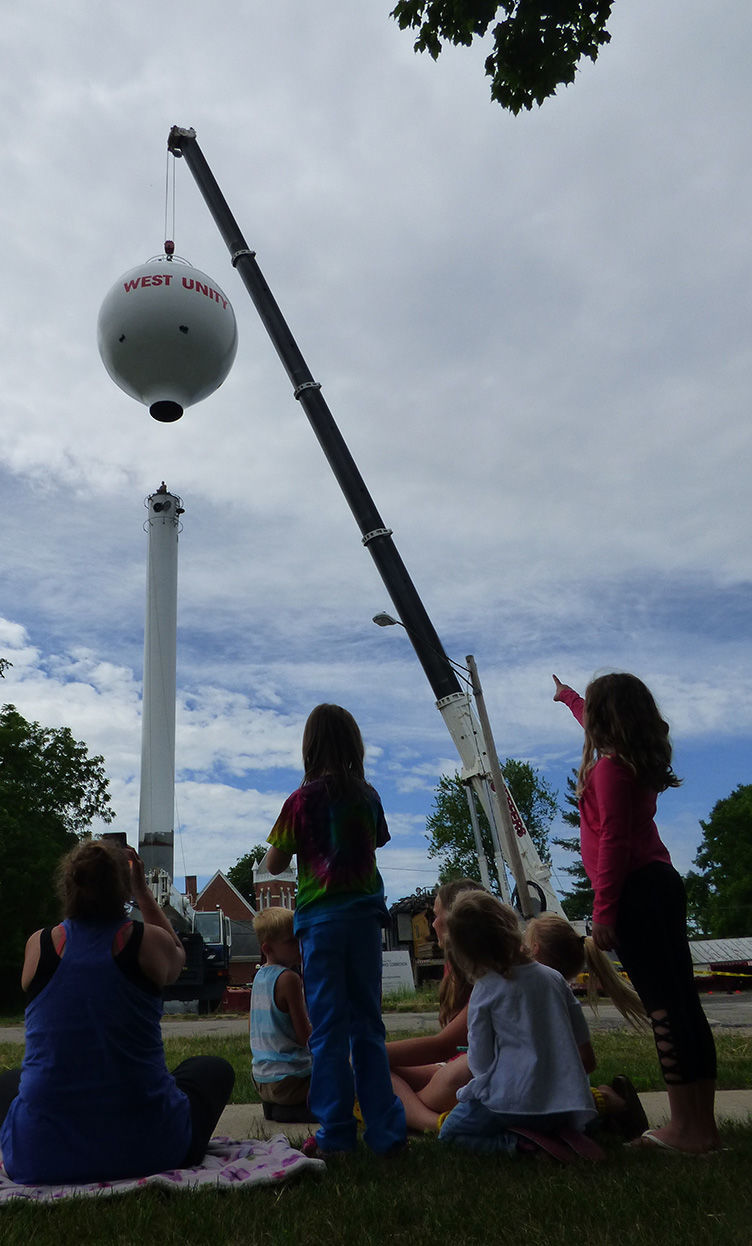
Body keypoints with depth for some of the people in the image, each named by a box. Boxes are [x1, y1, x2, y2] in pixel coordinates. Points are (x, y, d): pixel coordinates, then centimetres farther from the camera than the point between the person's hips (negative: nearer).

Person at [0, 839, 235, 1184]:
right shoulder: (148, 940, -8)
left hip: (38, 1155, 2)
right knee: (213, 1069, 28)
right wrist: (143, 893, 21)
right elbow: (176, 958, 17)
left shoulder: (38, 943, -5)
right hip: (143, 1149, -2)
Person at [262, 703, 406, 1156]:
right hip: (366, 914, 4)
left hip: (321, 918, -4)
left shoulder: (303, 799, -8)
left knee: (329, 1027, 5)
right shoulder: (368, 796, 3)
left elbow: (274, 864, -3)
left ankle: (337, 1132, 11)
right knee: (368, 1024, 12)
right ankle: (385, 1129, 16)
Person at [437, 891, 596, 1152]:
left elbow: (479, 1060, -4)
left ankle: (517, 1142, -10)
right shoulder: (553, 977, 4)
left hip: (512, 1100, -5)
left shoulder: (485, 991, -9)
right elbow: (582, 1040, 12)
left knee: (449, 1131, 14)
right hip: (566, 1102, 6)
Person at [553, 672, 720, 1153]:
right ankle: (703, 1125, 16)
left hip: (635, 891, -9)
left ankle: (686, 1128, -4)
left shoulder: (610, 766, -10)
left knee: (663, 1005, -8)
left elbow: (613, 841, -18)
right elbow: (599, 726, 37)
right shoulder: (641, 759, 15)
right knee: (684, 1004, 9)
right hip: (662, 880, 9)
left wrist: (604, 908, -17)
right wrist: (567, 695, 53)